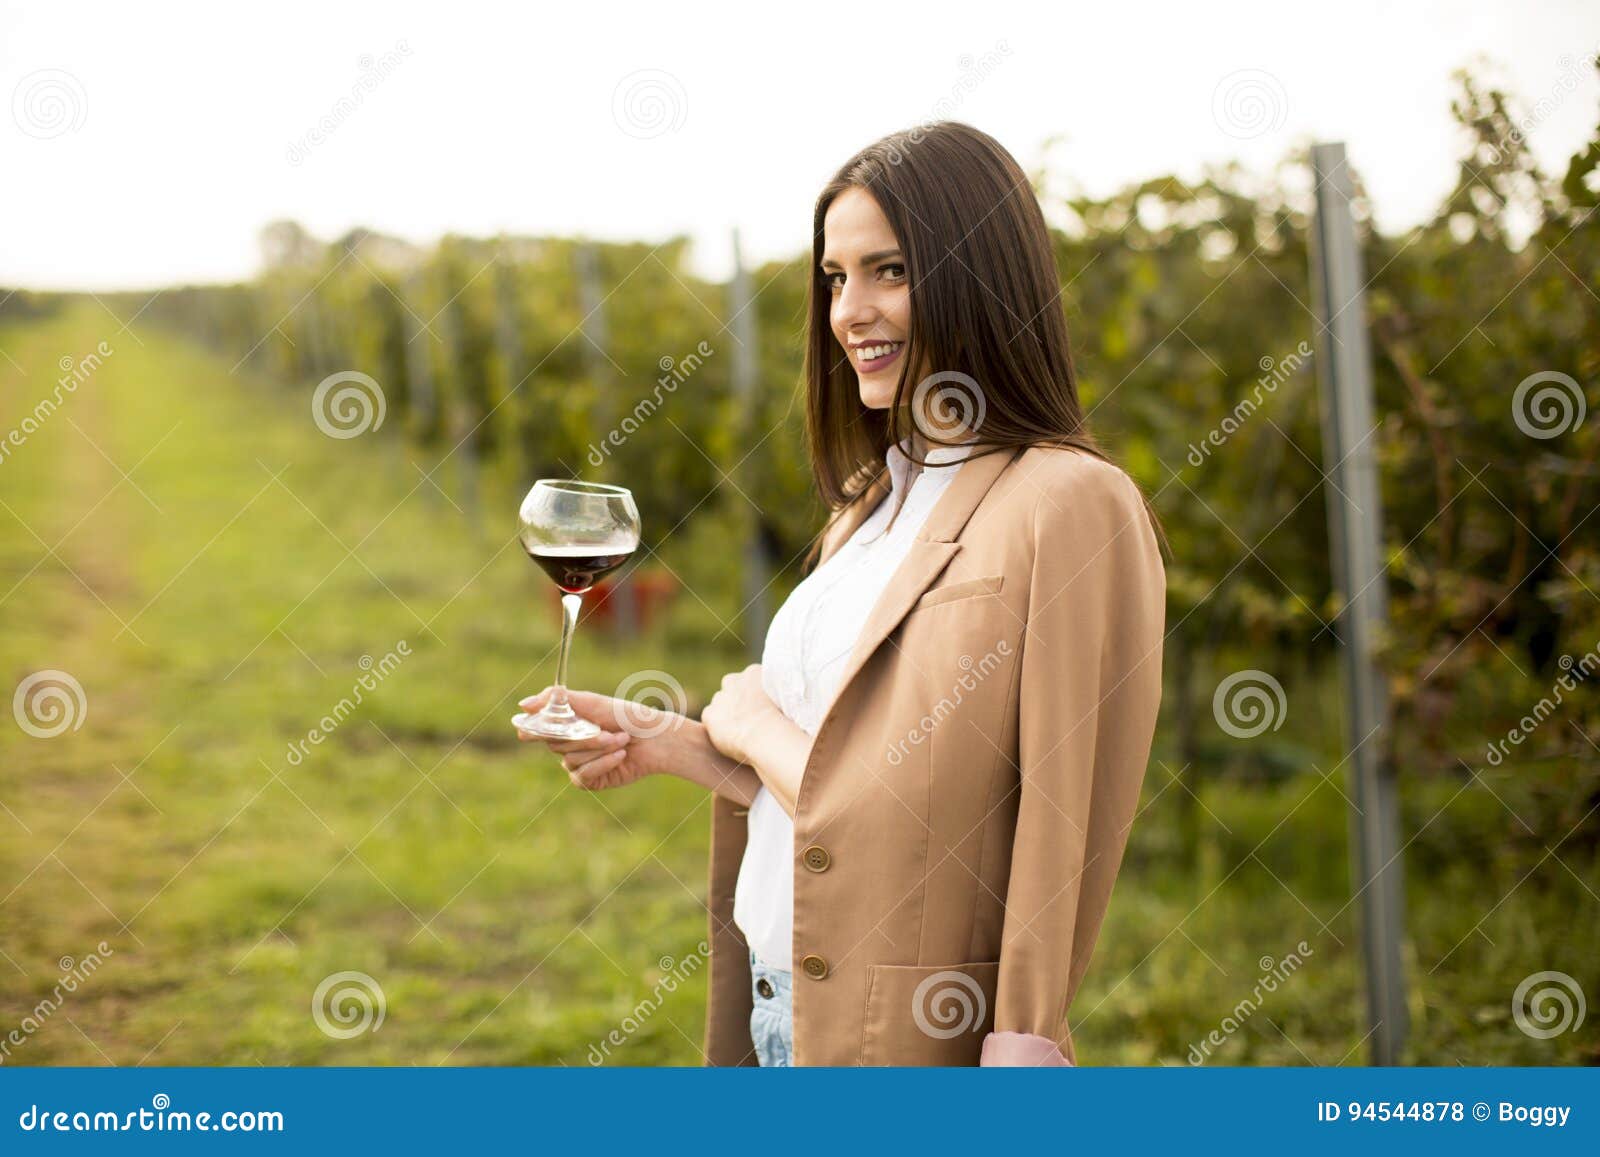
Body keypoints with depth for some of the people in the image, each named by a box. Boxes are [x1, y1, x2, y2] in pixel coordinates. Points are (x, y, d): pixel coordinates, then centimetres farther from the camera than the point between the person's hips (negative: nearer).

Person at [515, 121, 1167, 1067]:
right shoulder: (874, 503, 11)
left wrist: (758, 729, -6)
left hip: (907, 1034, -7)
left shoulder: (1072, 506, -15)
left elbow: (916, 821, -19)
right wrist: (667, 745, 3)